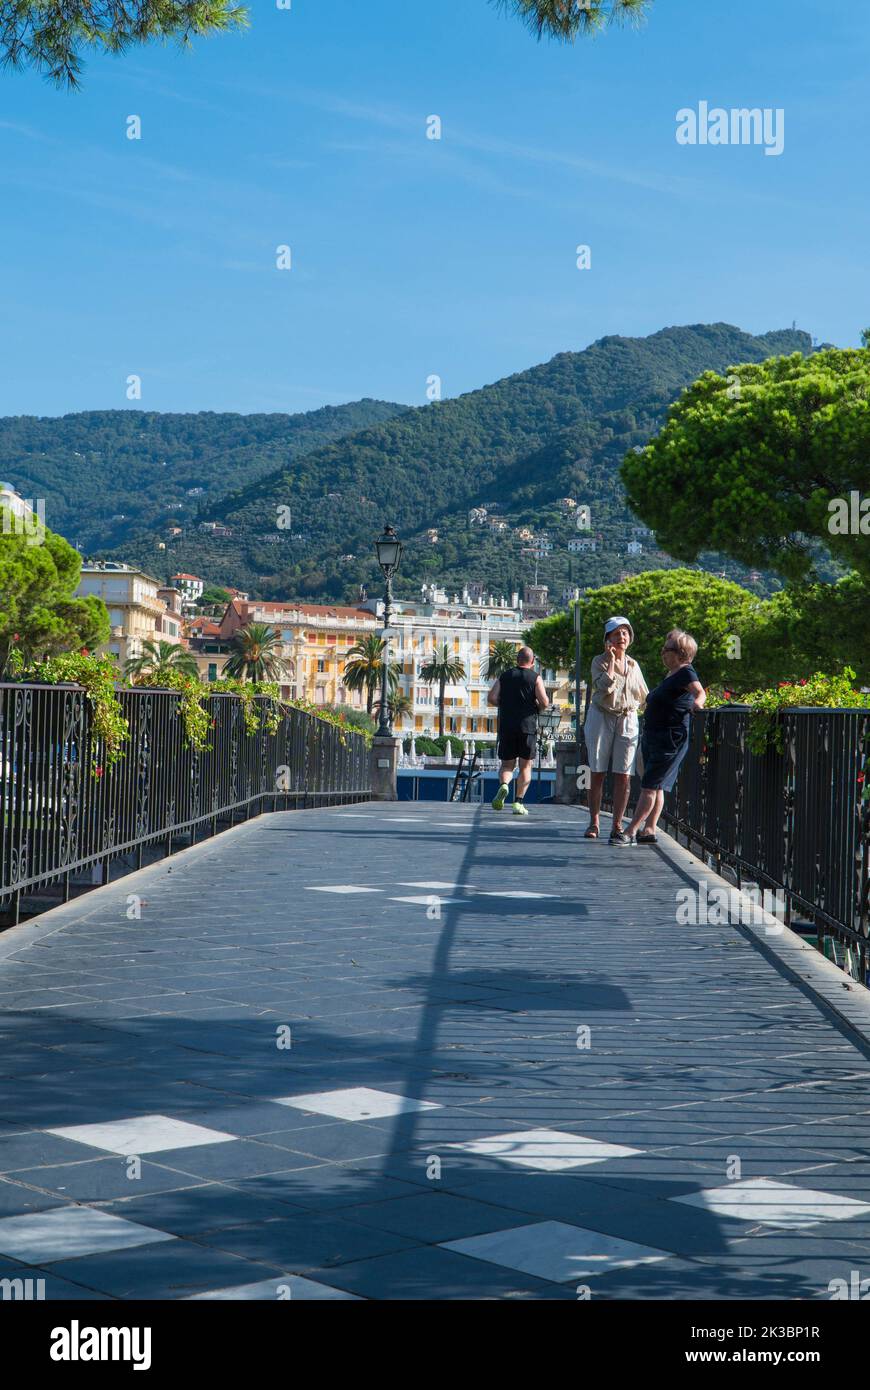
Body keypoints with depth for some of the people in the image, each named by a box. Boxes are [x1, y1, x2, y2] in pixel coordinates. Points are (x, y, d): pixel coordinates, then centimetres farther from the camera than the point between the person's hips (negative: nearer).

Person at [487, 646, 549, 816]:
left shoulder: (504, 677, 9)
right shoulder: (535, 677, 1)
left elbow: (491, 698, 1)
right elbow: (544, 702, -8)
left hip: (506, 727, 2)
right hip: (527, 726, -2)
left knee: (507, 764, 11)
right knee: (525, 766, 7)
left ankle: (504, 785, -20)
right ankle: (519, 802, -1)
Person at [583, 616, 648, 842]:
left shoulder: (633, 665, 13)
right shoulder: (600, 661, 0)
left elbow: (644, 697, 21)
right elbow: (604, 686, -18)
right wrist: (611, 659, -14)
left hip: (627, 720, 3)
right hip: (601, 719, -3)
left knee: (623, 775, -4)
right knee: (598, 773, 1)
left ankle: (617, 825, 1)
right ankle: (594, 822, 10)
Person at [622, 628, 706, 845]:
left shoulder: (686, 673, -12)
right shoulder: (671, 675, 16)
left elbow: (700, 692, -28)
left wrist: (696, 703, -46)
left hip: (671, 738, -10)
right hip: (653, 736, 10)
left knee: (649, 786, -9)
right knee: (656, 787, 10)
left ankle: (631, 831, -10)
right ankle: (649, 830, 13)